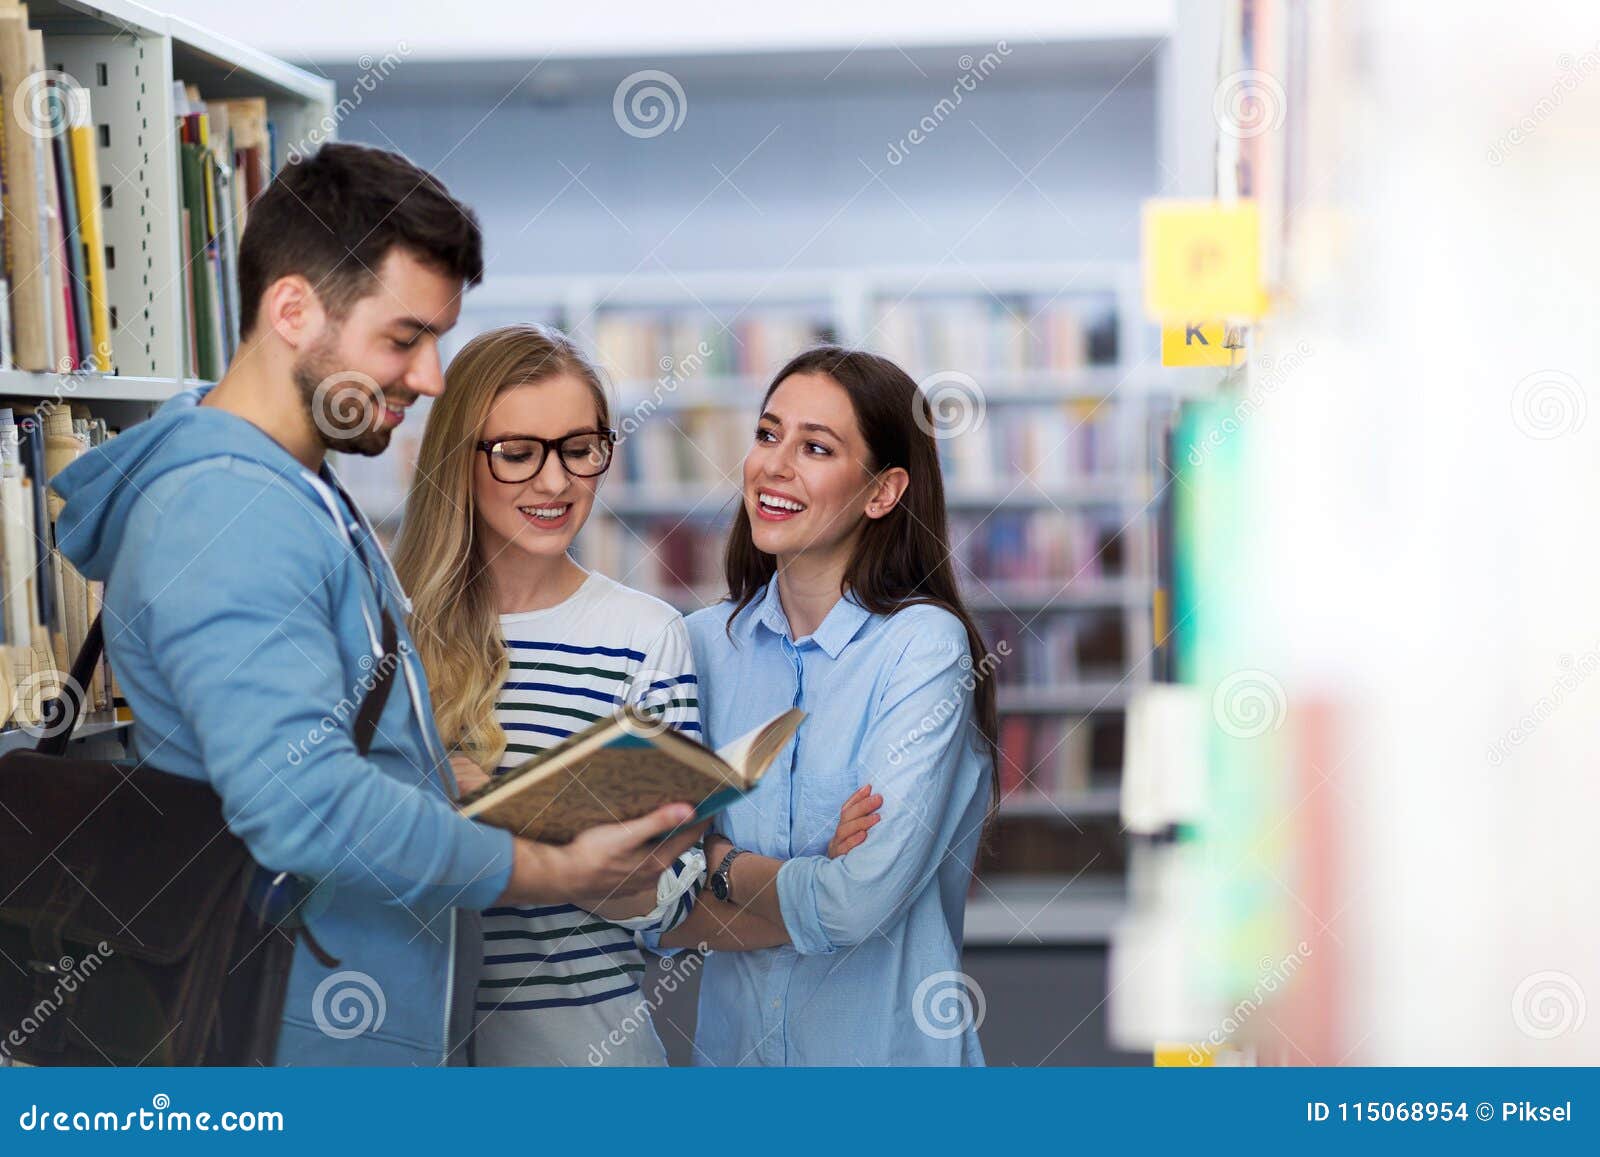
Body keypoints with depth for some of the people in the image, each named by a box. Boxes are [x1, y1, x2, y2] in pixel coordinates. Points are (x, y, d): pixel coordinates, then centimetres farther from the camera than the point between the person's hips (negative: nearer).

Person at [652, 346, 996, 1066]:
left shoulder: (923, 646, -15)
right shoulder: (704, 643, -2)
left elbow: (861, 903, -23)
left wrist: (722, 864, -8)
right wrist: (807, 885, -18)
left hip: (884, 1048, -4)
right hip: (733, 1044, 4)